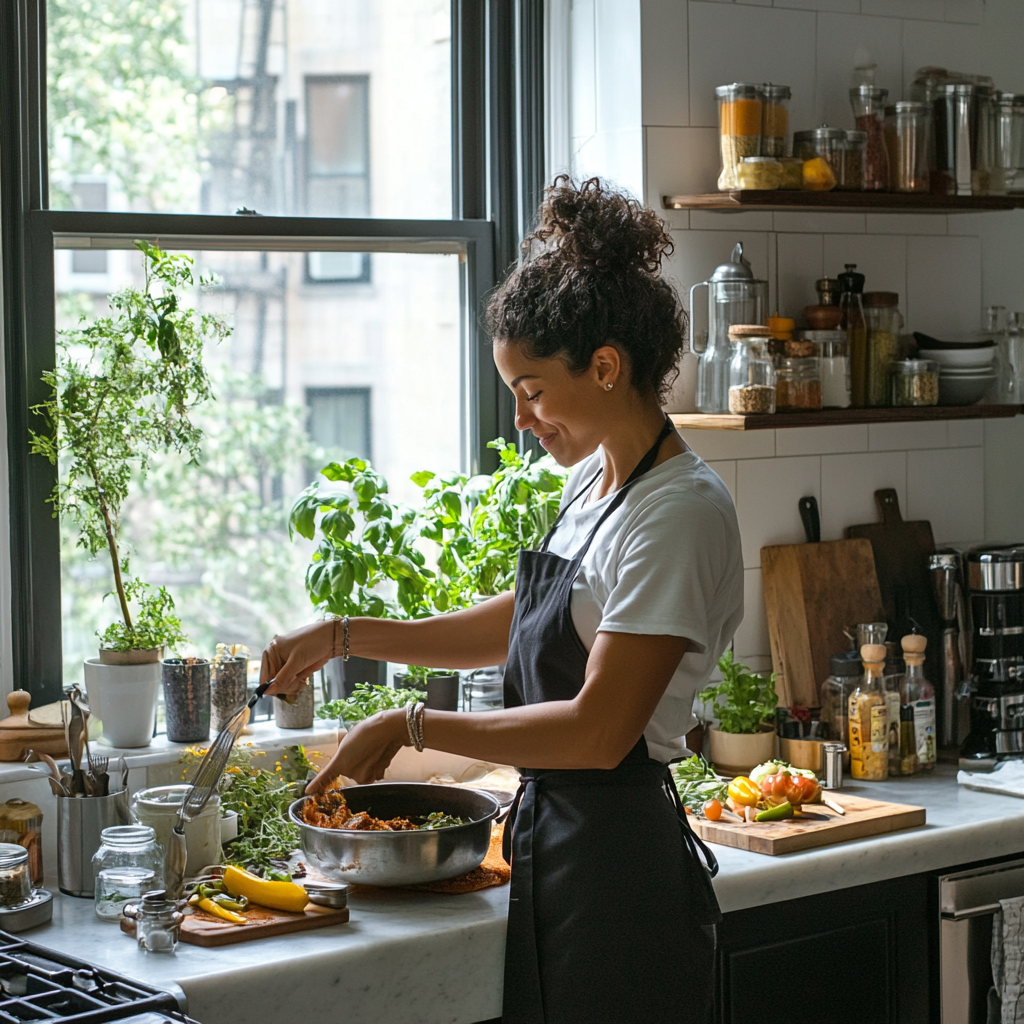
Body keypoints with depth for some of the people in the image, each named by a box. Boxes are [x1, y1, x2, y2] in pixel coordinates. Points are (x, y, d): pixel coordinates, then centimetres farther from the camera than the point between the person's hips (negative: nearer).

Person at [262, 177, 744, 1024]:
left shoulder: (682, 511, -18)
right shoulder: (595, 479, 10)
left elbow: (598, 731, -23)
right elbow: (514, 626, 24)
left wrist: (411, 726, -16)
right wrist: (344, 636, 17)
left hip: (619, 873, -9)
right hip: (555, 849, 9)